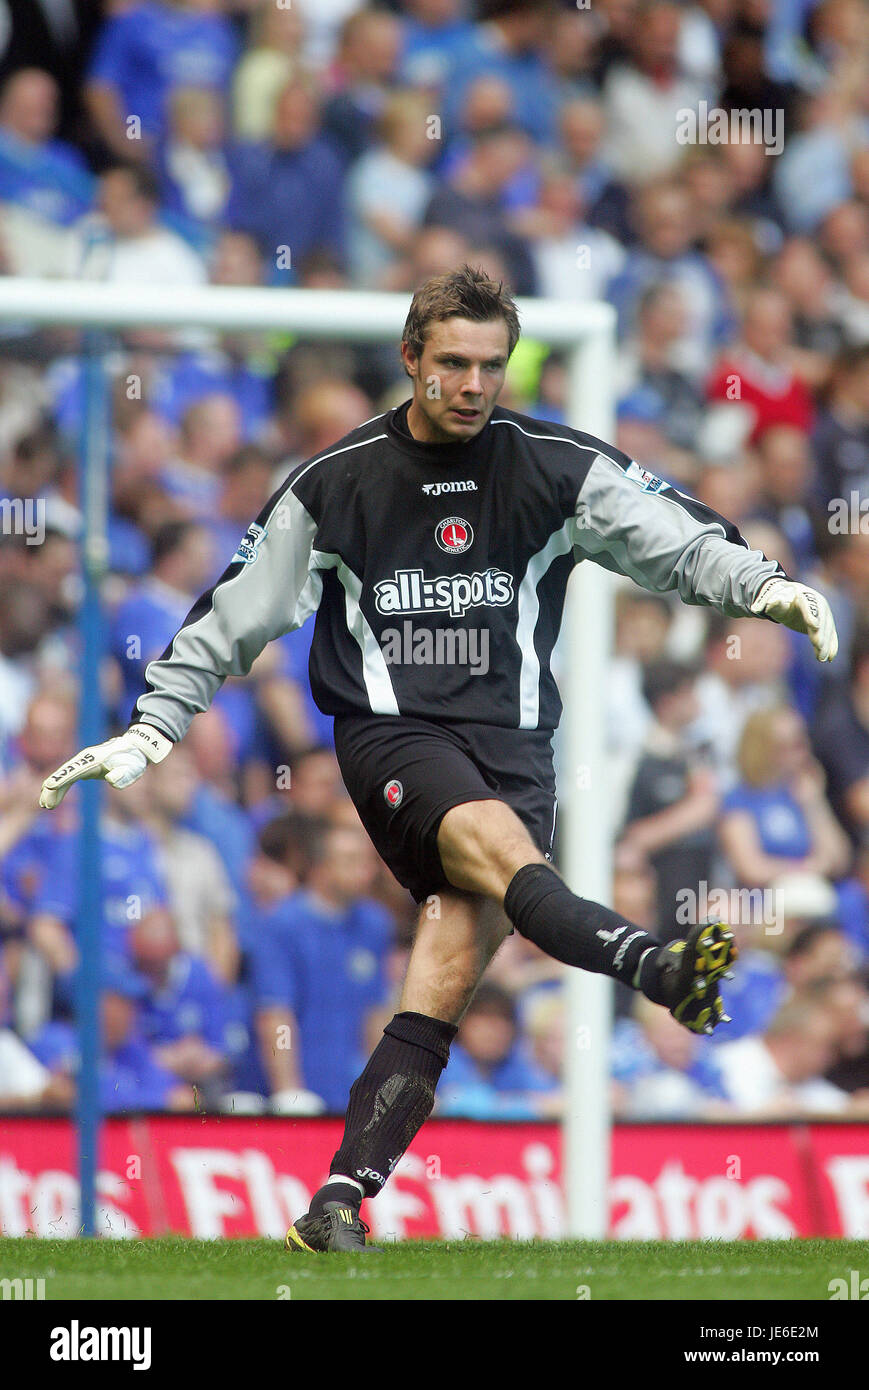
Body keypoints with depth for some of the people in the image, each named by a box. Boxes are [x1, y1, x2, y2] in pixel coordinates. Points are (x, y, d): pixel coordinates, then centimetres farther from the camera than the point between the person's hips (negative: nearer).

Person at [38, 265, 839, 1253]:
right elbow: (238, 614, 11)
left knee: (447, 977, -16)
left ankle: (337, 1206, -16)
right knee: (493, 840, -34)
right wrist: (150, 729, 7)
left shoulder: (556, 468, 5)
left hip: (512, 740, 2)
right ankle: (664, 973, -60)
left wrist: (762, 585, -23)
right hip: (389, 732, -2)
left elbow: (676, 540, -3)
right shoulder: (335, 484, 5)